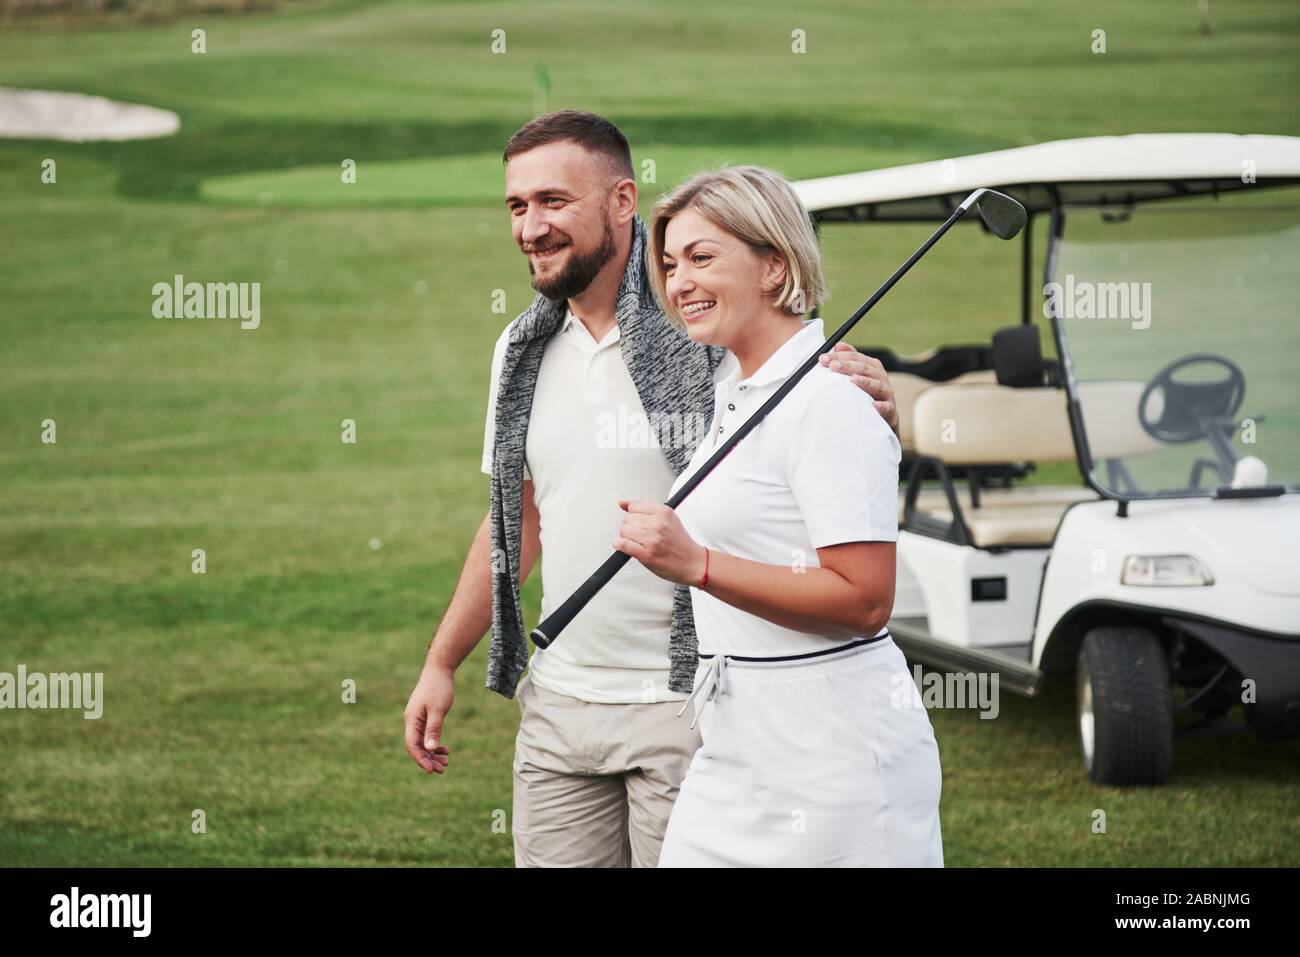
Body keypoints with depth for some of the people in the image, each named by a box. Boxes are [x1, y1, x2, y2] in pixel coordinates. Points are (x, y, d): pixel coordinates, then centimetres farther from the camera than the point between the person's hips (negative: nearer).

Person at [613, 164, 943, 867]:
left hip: (829, 753, -9)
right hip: (733, 745, 9)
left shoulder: (831, 402, -14)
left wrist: (696, 565, -24)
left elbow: (865, 600, -21)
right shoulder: (732, 393, 15)